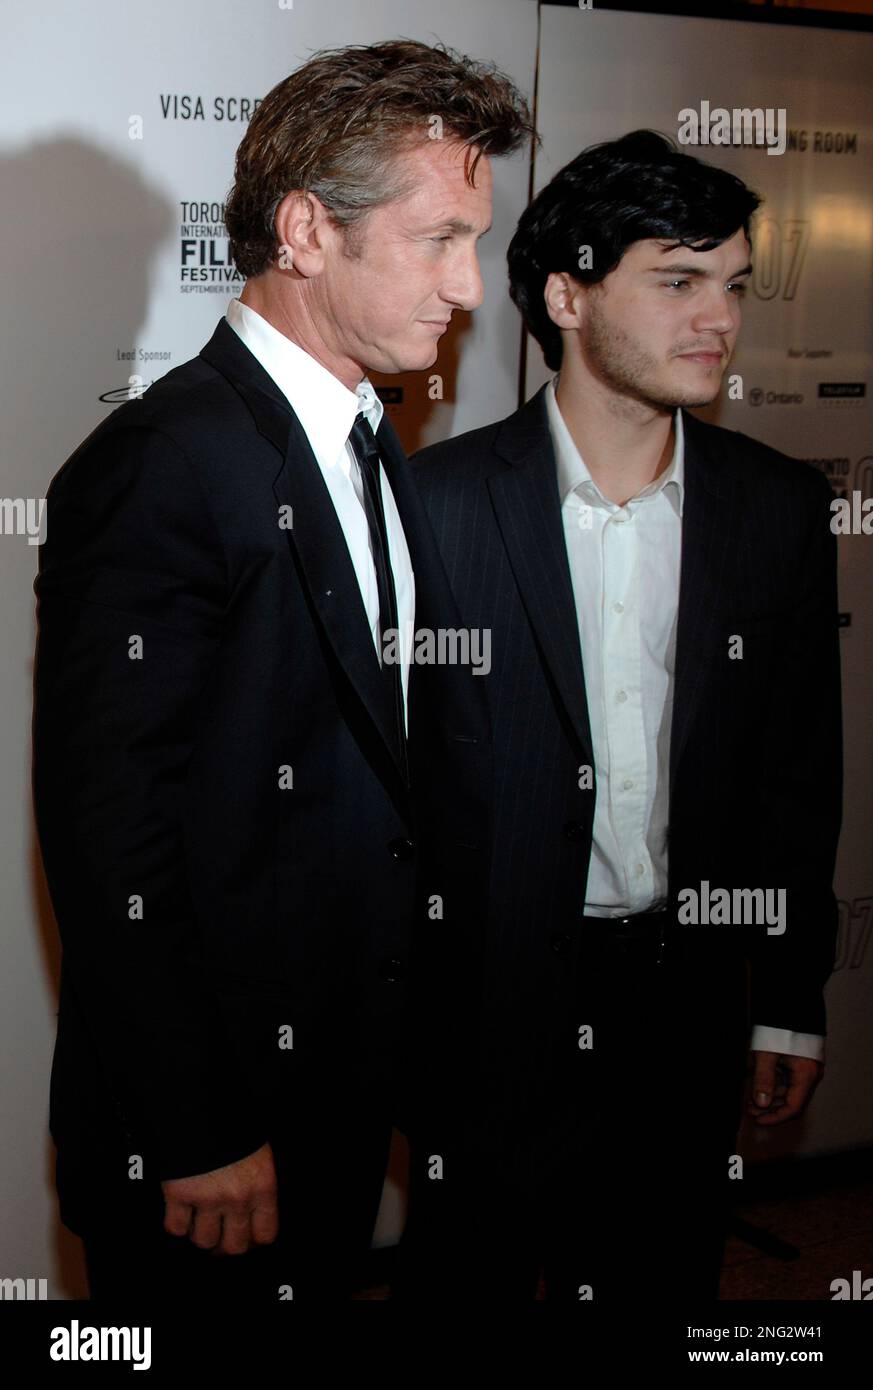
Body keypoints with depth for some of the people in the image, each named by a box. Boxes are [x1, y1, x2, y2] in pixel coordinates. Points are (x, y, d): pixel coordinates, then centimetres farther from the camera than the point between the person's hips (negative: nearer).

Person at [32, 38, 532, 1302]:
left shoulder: (375, 452, 8)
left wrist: (396, 1039, 10)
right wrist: (199, 1140, -19)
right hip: (206, 1118, -8)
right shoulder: (159, 468, -21)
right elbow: (110, 846, -22)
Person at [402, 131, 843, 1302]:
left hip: (685, 996, 3)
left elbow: (801, 775, 5)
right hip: (491, 996, -2)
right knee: (468, 1271, 13)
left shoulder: (783, 507, 0)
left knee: (660, 1274, 17)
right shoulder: (438, 499, -9)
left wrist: (792, 1002, 7)